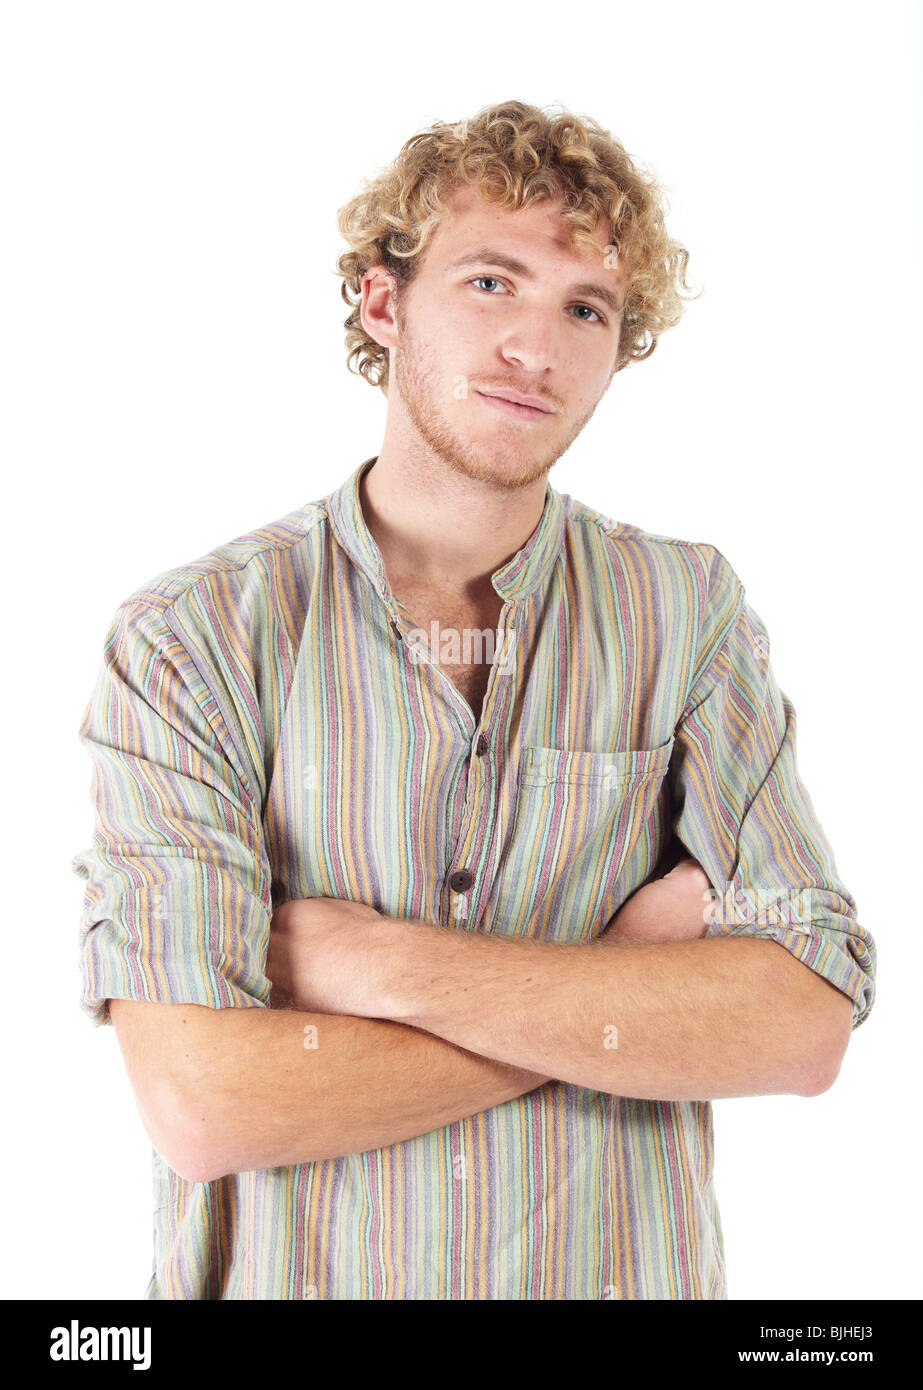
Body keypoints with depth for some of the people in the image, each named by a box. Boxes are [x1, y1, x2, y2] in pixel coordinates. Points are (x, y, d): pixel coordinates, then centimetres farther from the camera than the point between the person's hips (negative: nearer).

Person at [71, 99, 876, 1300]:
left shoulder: (688, 610, -8)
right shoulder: (187, 639, -13)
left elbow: (807, 1029, -17)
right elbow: (201, 1104, -21)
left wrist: (381, 962, -22)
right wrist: (628, 991, -19)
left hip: (625, 1272, 2)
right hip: (281, 1272, -1)